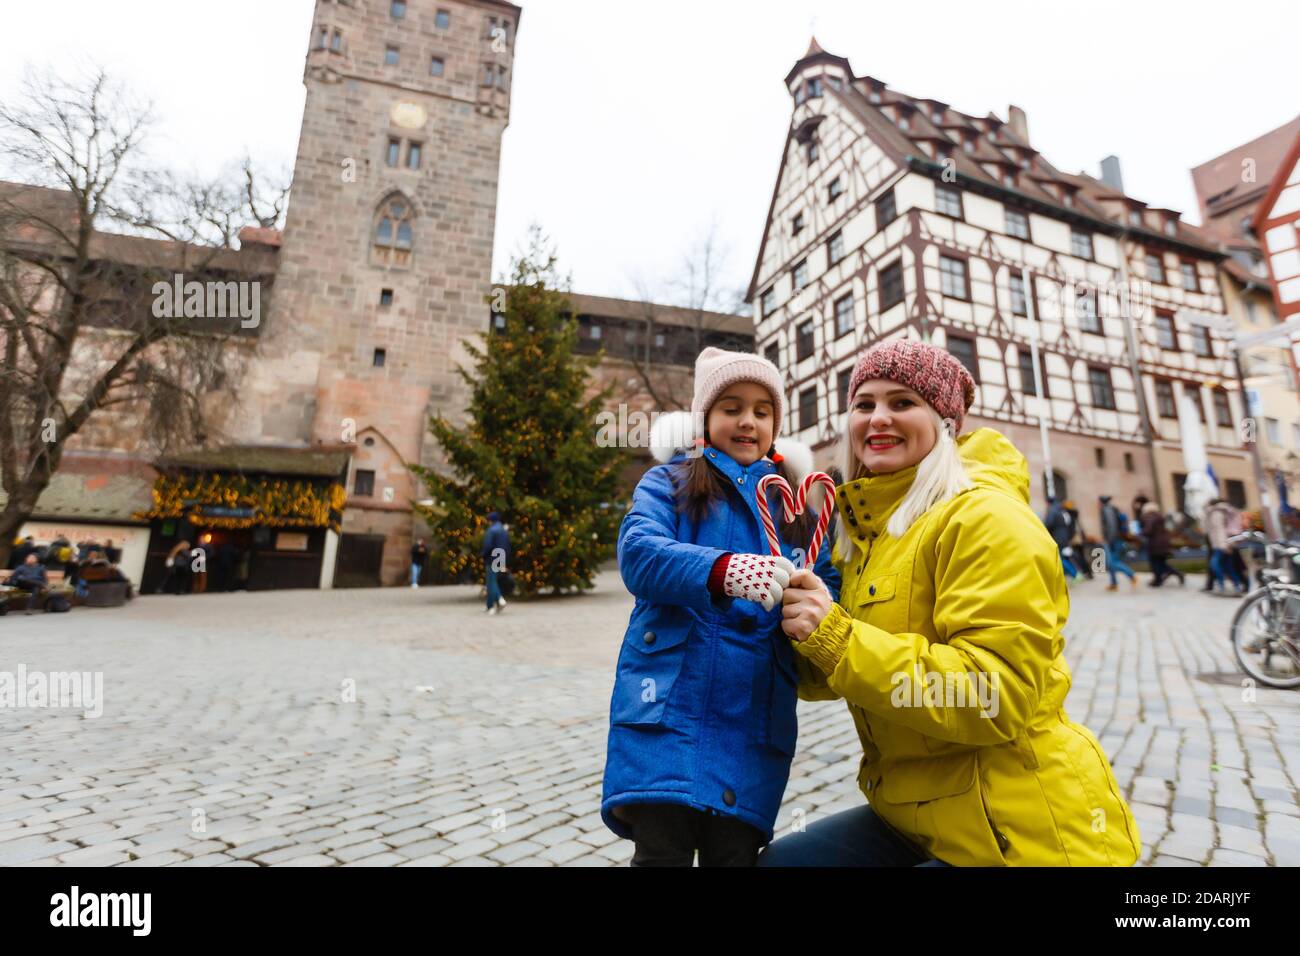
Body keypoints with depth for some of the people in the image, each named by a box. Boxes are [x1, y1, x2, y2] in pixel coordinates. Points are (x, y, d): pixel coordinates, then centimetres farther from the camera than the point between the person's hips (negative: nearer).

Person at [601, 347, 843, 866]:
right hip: (667, 706, -3)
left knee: (734, 851, 9)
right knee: (662, 847, -4)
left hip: (757, 717, 3)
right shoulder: (668, 482, 4)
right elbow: (639, 552, -14)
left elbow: (831, 587, 6)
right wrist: (725, 570, -31)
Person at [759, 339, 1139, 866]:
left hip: (1018, 832, -7)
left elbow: (997, 695, -25)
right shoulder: (868, 528, 7)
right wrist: (807, 638, -11)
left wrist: (839, 639, -28)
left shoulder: (983, 517, -18)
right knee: (776, 859, 7)